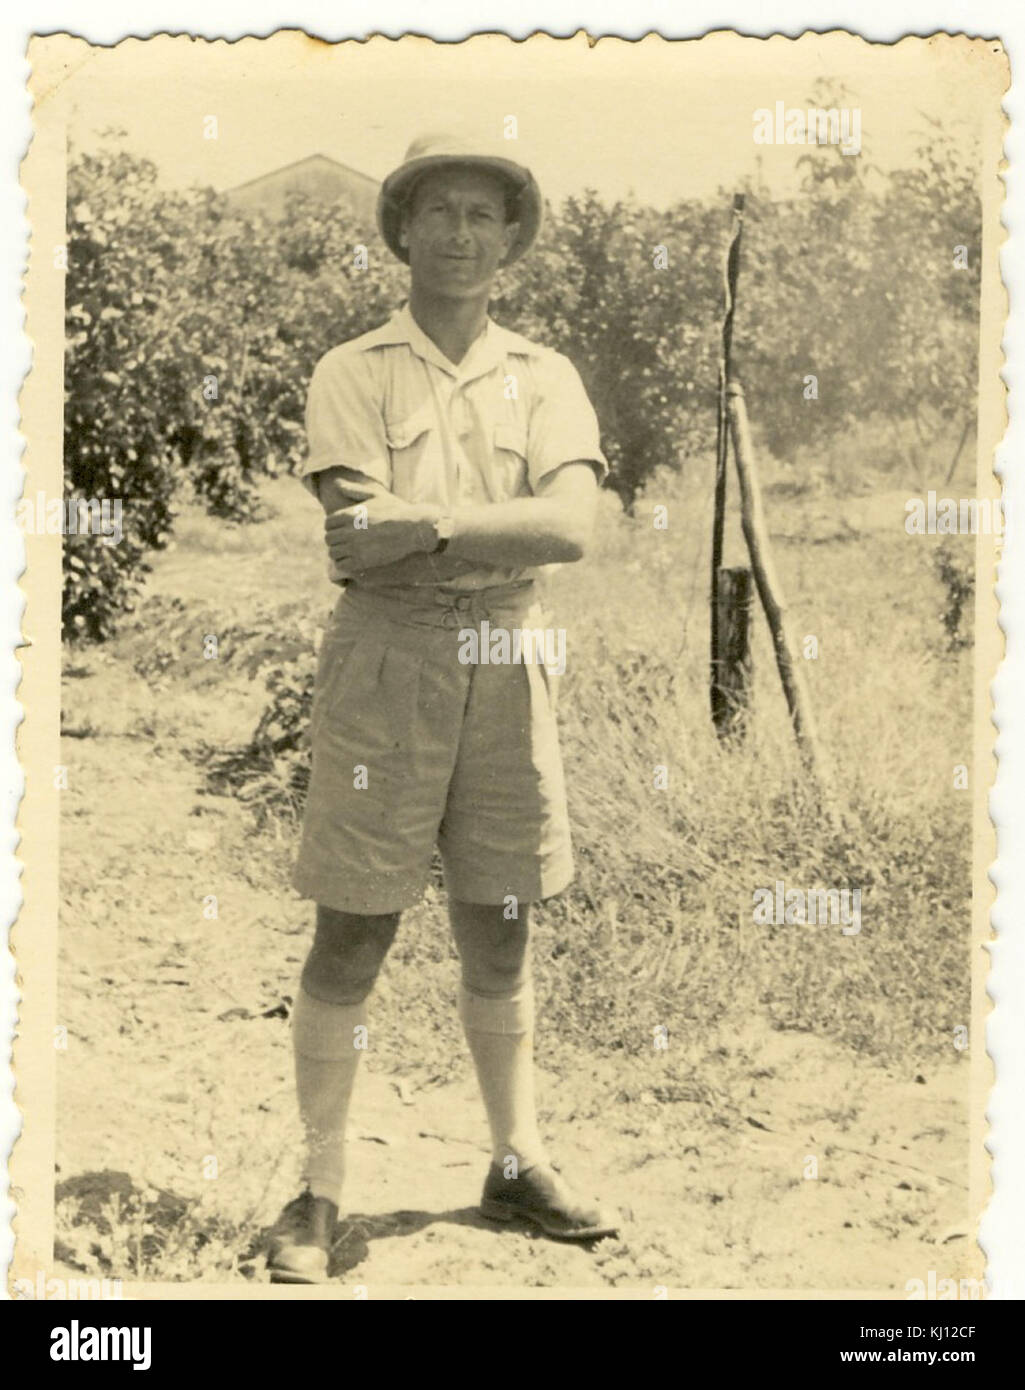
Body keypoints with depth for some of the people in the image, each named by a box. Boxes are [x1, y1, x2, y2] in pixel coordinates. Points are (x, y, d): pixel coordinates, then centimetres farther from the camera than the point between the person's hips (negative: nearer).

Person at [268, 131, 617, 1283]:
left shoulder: (544, 379, 9)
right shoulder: (353, 374, 1)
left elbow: (571, 527, -8)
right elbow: (360, 546, -12)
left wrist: (425, 520, -14)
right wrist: (509, 524, -9)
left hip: (509, 658, 3)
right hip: (385, 662, -3)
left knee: (499, 929, 12)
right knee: (352, 933, 0)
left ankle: (516, 1164, 26)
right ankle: (319, 1192, 11)